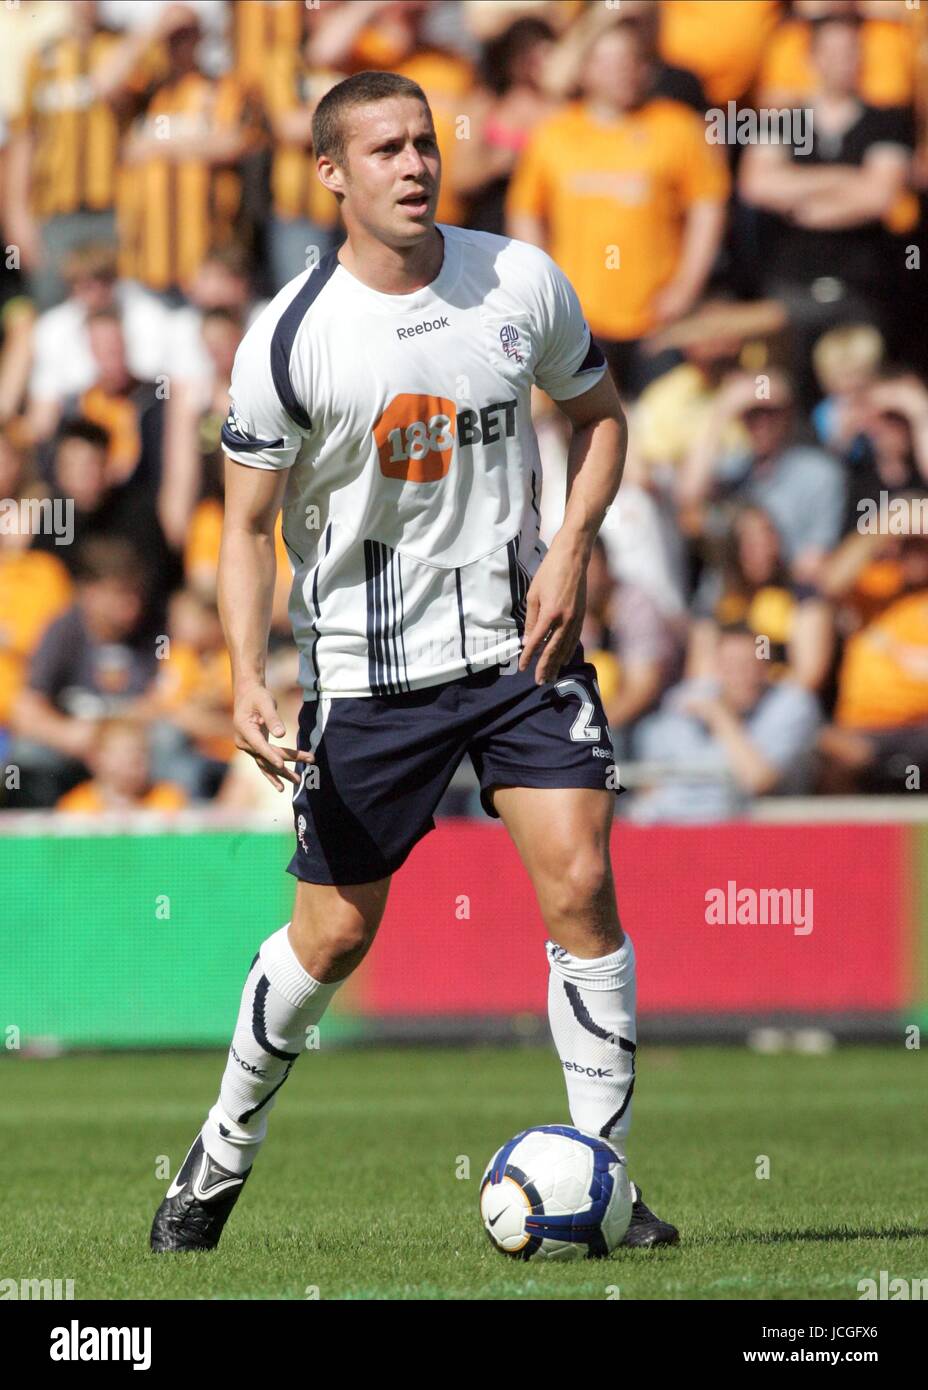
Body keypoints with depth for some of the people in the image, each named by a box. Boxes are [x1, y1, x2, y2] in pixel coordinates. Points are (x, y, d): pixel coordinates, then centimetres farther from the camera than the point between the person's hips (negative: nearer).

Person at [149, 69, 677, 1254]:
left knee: (580, 884, -13)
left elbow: (597, 414, 13)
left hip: (519, 637, 2)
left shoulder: (522, 281, -3)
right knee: (332, 938, 4)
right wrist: (246, 680, -20)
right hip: (366, 667, -2)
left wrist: (569, 553, -3)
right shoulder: (292, 337, -12)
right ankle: (224, 1150, 28)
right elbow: (248, 523, -6)